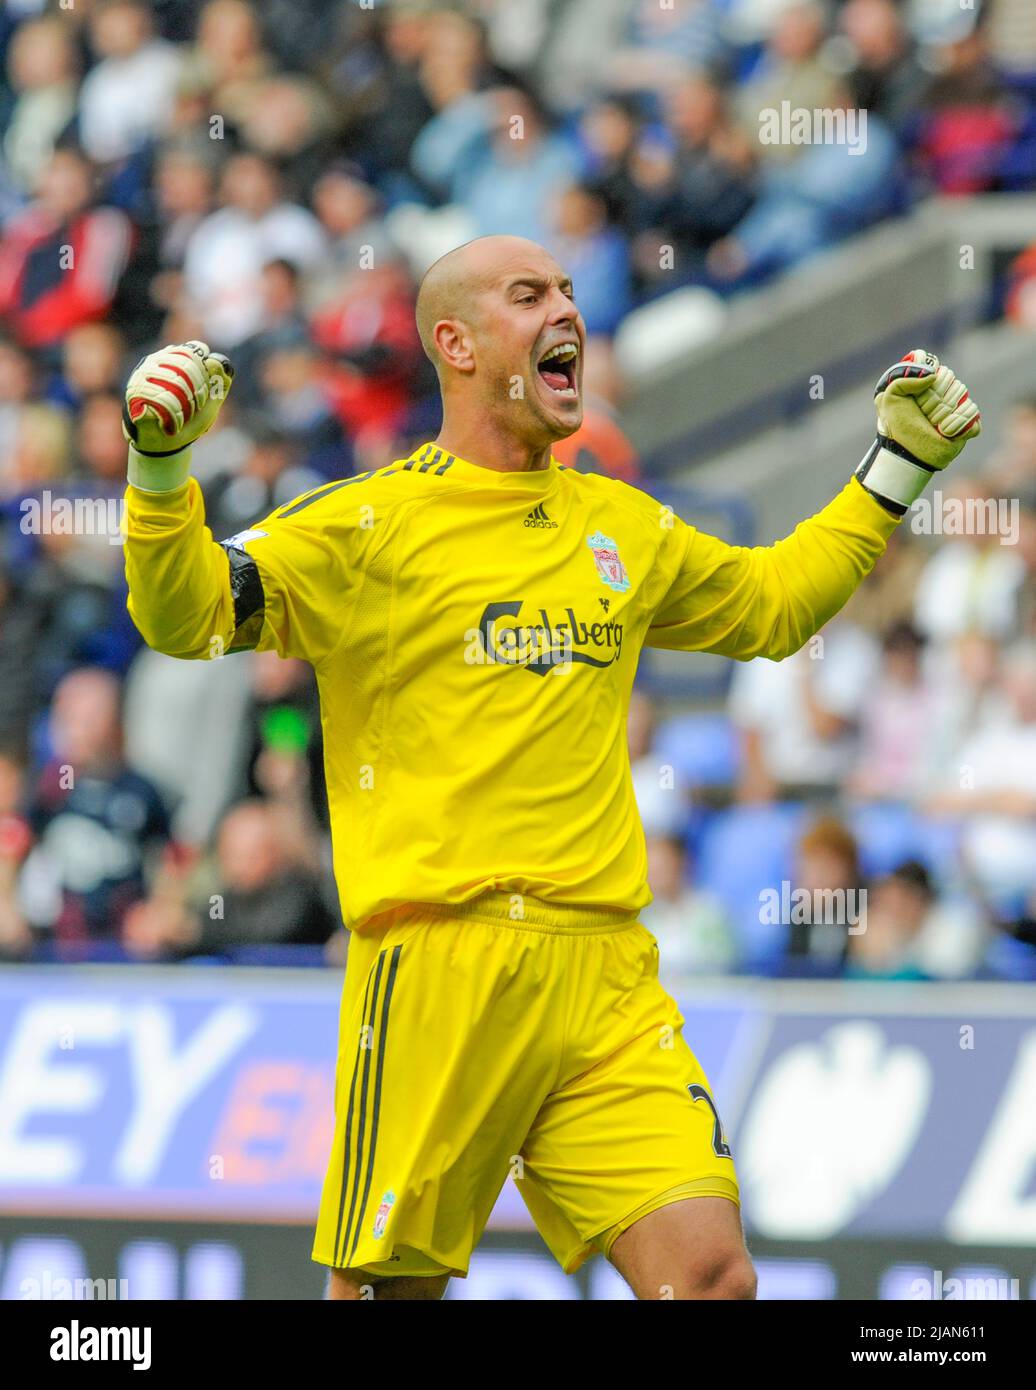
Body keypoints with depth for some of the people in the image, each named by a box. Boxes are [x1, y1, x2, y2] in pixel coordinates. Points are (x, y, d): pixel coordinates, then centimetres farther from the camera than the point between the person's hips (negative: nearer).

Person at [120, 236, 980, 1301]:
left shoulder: (623, 527, 18)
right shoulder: (367, 525, 1)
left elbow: (770, 604, 36)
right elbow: (187, 616, -9)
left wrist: (896, 466, 32)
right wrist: (161, 462, -25)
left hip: (609, 979, 4)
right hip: (439, 964, -4)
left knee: (712, 1275, -9)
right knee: (391, 1285, -2)